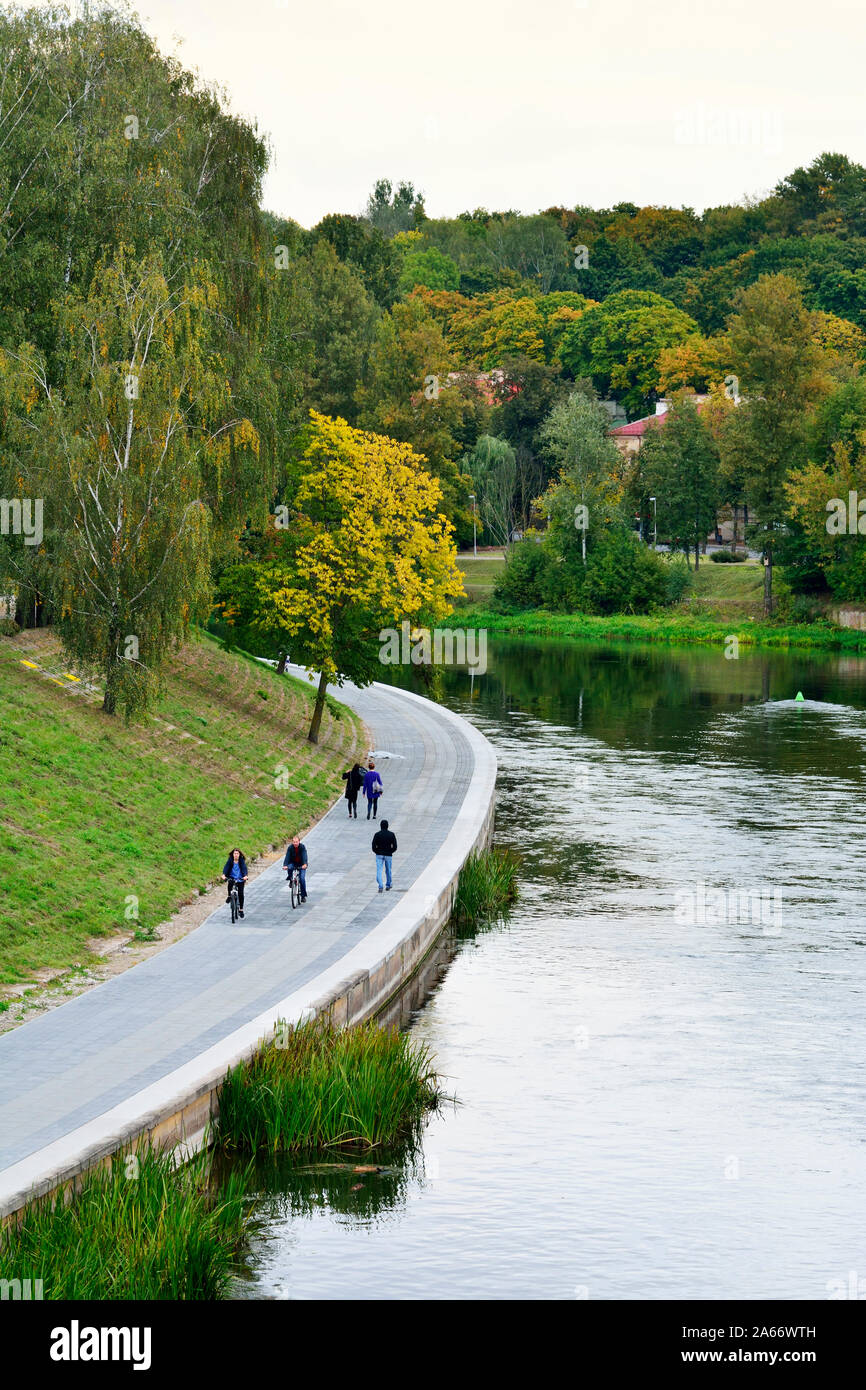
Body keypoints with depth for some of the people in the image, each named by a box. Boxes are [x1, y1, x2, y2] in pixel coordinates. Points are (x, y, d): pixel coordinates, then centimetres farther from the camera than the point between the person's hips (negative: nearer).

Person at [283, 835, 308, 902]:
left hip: (301, 865, -1)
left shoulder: (302, 847, -19)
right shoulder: (290, 847, -15)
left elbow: (304, 856, -31)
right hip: (293, 863, 1)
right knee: (289, 867, -34)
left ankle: (303, 896, -4)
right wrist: (285, 865, -41)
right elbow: (287, 856, -24)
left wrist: (304, 864, -49)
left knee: (302, 878, -16)